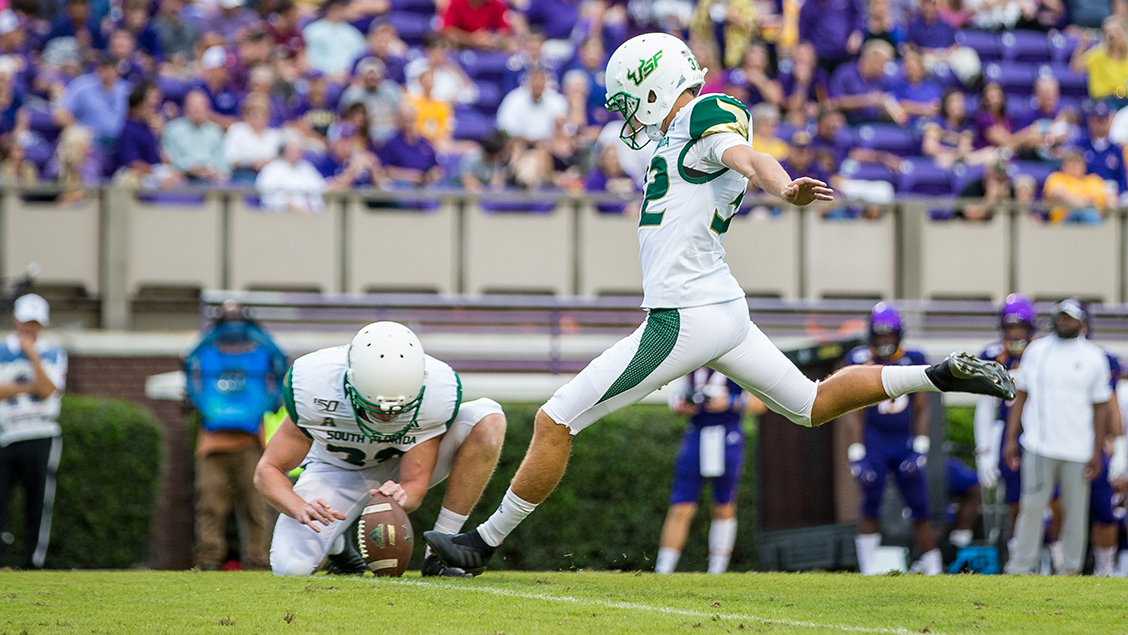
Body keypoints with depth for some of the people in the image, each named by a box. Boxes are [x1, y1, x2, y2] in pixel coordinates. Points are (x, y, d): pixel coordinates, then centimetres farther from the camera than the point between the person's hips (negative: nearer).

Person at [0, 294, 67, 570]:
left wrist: (32, 354, -7)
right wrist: (28, 387, -11)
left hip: (40, 438, -1)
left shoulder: (53, 355, 10)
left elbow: (47, 390, -7)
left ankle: (33, 562, 0)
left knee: (37, 504, -3)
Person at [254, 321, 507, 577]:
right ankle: (336, 544, 13)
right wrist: (301, 508, -44)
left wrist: (402, 497, -49)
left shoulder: (438, 391, -31)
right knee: (290, 567, -26)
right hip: (338, 470, -1)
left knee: (488, 419, -26)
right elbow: (268, 470, -23)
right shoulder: (314, 386, -33)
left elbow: (415, 484, -24)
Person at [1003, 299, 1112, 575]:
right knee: (1032, 506, -4)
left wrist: (1097, 451, 0)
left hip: (1078, 449, 0)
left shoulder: (1093, 358, 3)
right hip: (1039, 446, 0)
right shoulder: (1036, 351, 7)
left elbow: (1100, 407, 5)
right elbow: (1021, 396, 11)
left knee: (1075, 511, 4)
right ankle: (1019, 568, 2)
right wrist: (1011, 438, 6)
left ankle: (1071, 570, 14)